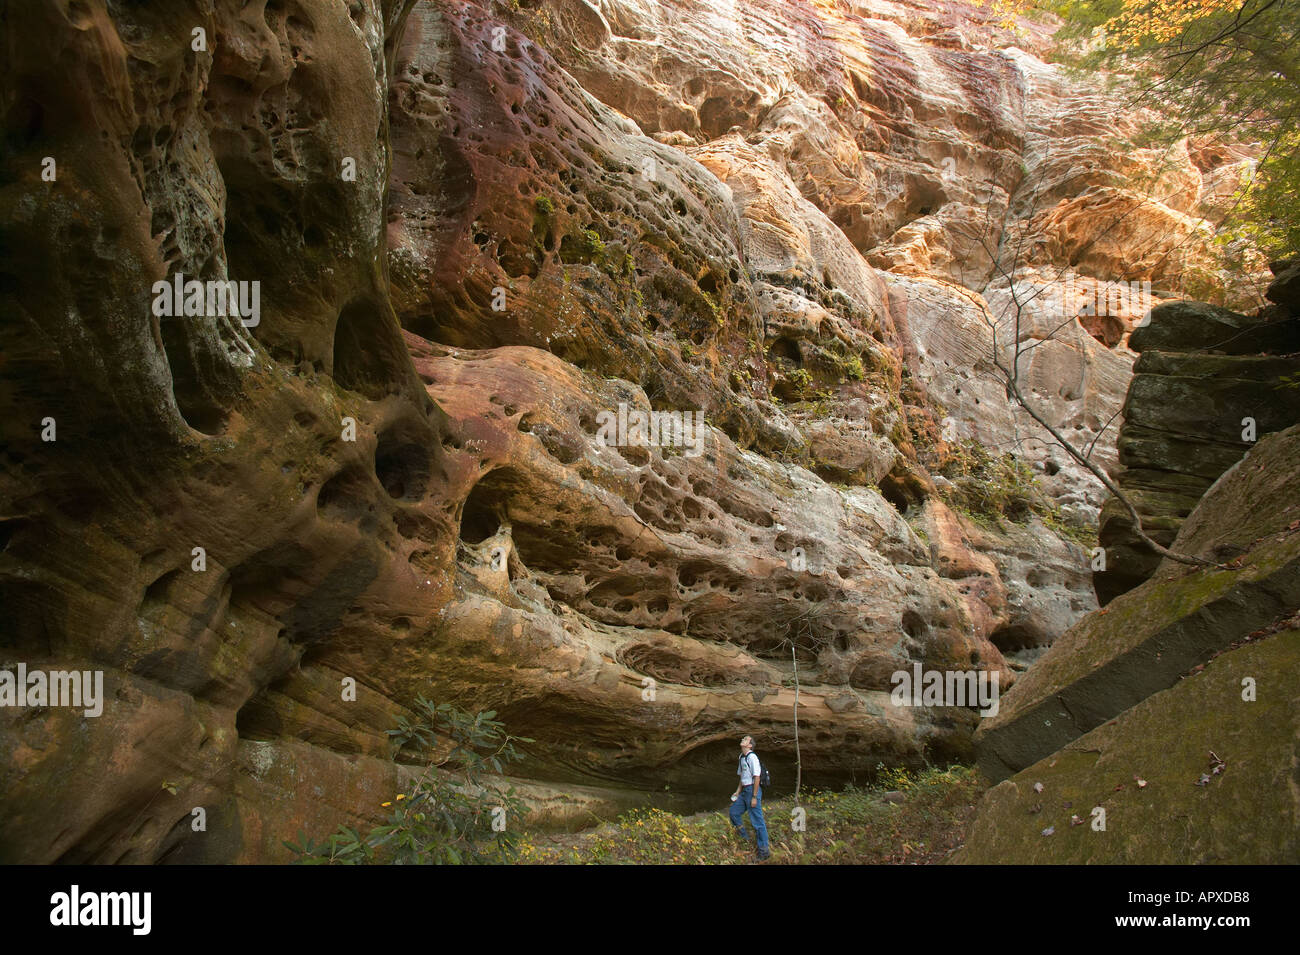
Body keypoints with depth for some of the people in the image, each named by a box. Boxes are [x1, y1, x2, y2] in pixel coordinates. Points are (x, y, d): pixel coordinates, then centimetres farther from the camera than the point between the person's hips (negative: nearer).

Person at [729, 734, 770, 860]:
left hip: (753, 790, -9)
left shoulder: (752, 757, -16)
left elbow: (756, 778, -19)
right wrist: (737, 792, 19)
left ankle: (764, 850, 3)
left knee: (757, 821, -5)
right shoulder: (741, 757, 13)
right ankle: (744, 838, 32)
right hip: (744, 791, 9)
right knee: (734, 812, 15)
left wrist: (754, 797, -19)